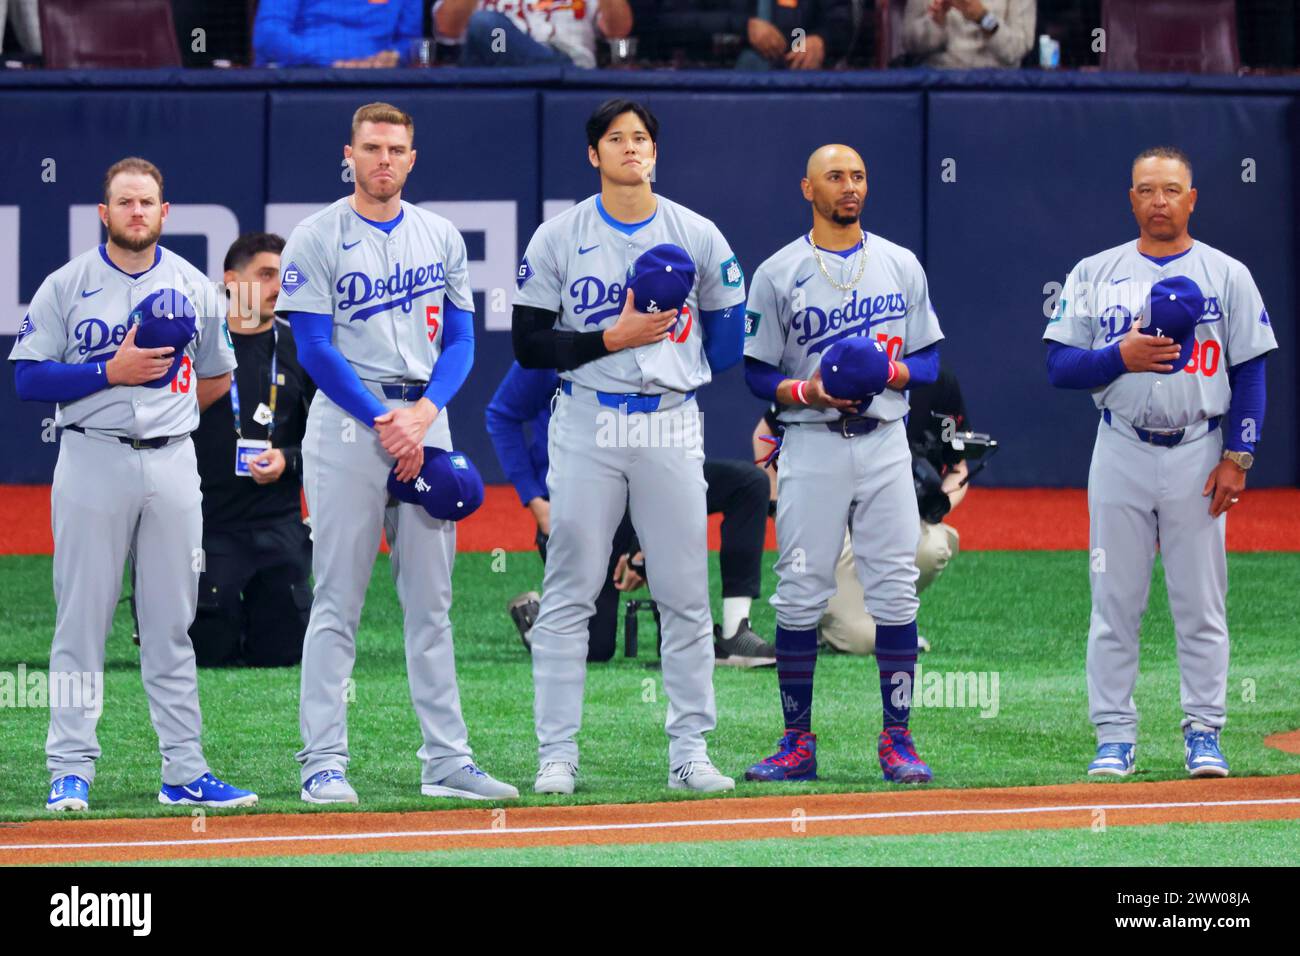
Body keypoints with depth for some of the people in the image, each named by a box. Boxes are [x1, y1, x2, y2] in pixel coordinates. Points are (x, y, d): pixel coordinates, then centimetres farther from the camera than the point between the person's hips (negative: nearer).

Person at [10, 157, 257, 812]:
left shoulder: (194, 288, 9)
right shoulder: (65, 286, 0)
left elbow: (217, 375, 21)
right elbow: (28, 378, -5)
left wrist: (166, 408, 9)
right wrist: (111, 372, -14)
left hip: (172, 462, 3)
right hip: (92, 463, -3)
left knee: (172, 625, 5)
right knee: (82, 619, -3)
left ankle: (184, 771, 6)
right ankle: (71, 771, -1)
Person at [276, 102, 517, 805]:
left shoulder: (441, 238, 12)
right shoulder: (317, 239, -2)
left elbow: (460, 341, 10)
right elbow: (315, 349, -7)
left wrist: (423, 412, -7)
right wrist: (382, 421, -13)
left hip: (424, 422, 5)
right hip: (347, 420, -4)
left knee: (431, 600, 6)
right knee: (339, 599, -5)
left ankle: (446, 760, 8)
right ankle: (323, 763, -5)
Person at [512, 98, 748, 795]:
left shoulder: (698, 236, 7)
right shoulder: (557, 239, 2)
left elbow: (730, 332, 15)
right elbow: (529, 344, -3)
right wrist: (613, 339, -12)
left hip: (671, 426, 1)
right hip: (586, 424, -1)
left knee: (686, 597, 1)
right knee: (568, 596, -2)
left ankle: (689, 751, 8)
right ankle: (557, 755, 1)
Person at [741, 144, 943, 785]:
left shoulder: (901, 267, 10)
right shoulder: (779, 274, 2)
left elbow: (929, 360, 11)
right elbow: (757, 373, 3)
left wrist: (892, 372, -11)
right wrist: (806, 391, -16)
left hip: (885, 444, 2)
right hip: (812, 448, -2)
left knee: (895, 591, -3)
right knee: (800, 595, -2)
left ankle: (897, 739, 2)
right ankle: (798, 743, 6)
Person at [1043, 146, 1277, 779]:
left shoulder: (1227, 276, 4)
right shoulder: (1094, 275, 6)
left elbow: (1250, 372, 3)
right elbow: (1060, 366, 2)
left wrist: (1237, 457, -6)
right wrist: (1120, 356, -16)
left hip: (1198, 457, -1)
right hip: (1121, 453, 1)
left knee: (1201, 603, 1)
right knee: (1115, 602, 1)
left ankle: (1204, 734, 7)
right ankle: (1114, 736, 5)